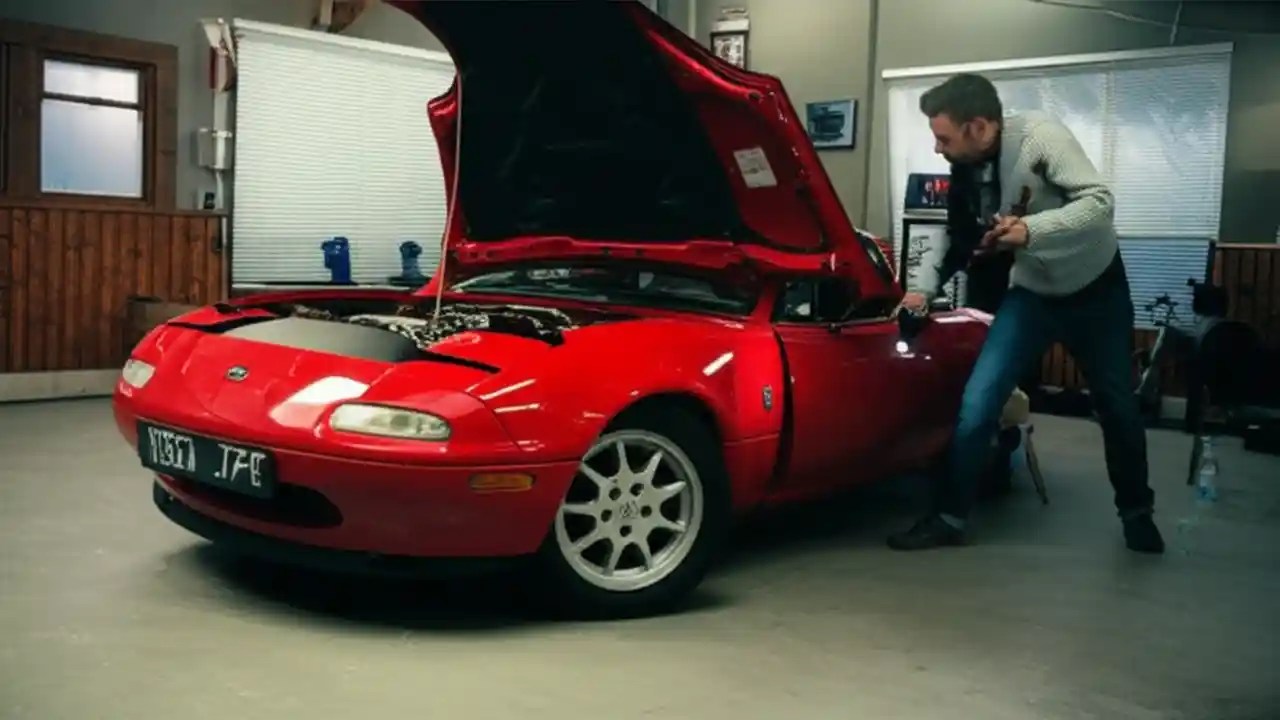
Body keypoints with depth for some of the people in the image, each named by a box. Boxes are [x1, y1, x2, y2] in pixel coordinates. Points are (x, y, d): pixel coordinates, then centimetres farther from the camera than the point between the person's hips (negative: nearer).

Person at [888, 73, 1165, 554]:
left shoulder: (1040, 135, -26)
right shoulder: (965, 170, -9)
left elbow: (1100, 202, -31)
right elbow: (960, 238, 6)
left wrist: (1031, 229, -42)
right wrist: (927, 288, -5)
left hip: (1097, 290, -3)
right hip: (1031, 293, 3)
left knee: (1117, 407, 10)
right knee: (976, 403, -11)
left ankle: (1136, 512, 33)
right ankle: (949, 519, -1)